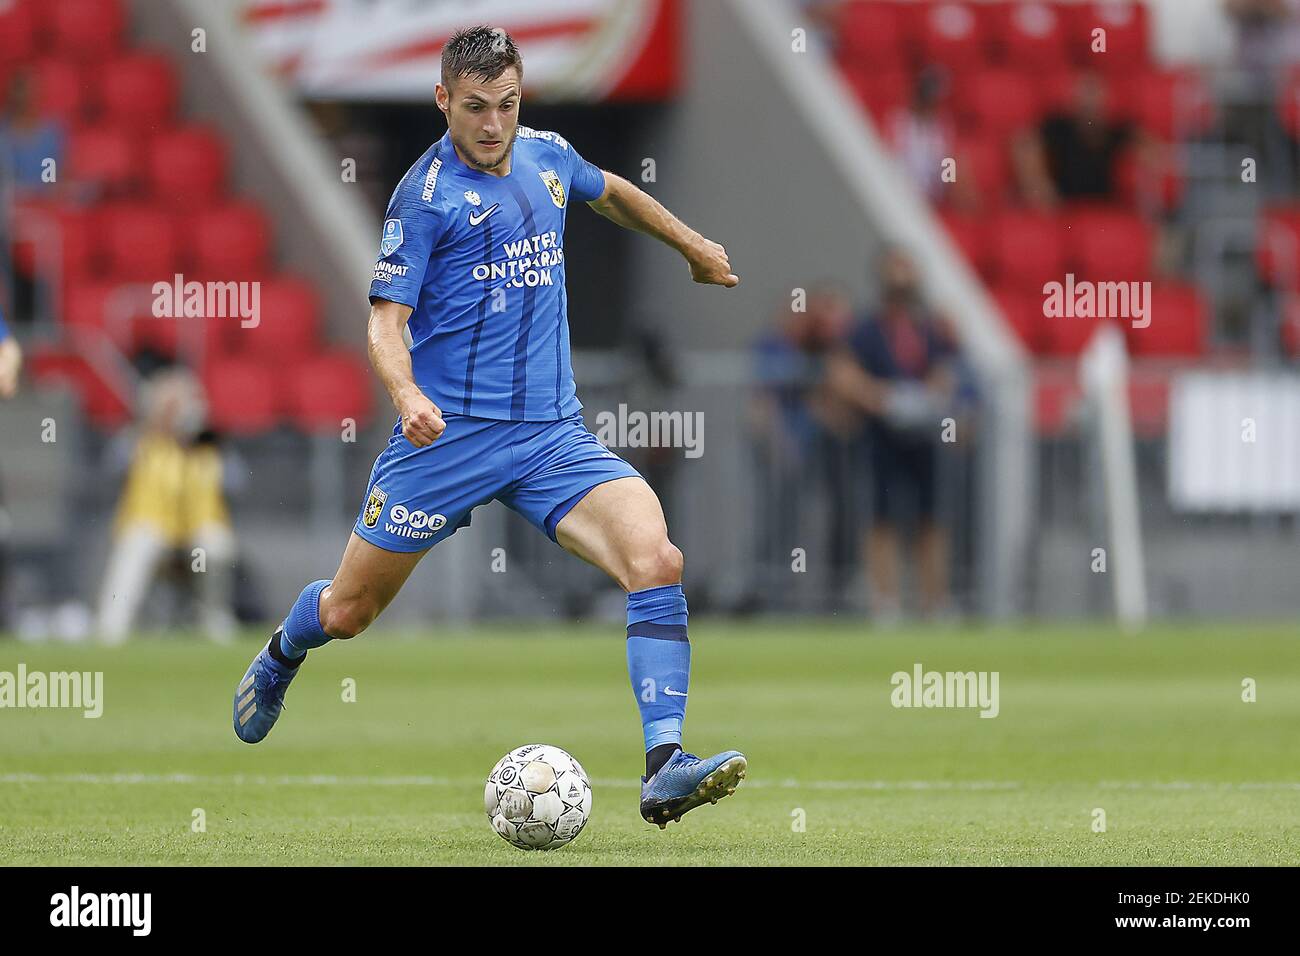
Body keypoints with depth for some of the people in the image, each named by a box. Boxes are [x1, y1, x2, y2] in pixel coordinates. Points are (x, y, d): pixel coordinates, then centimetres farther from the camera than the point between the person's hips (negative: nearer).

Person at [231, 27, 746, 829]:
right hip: (450, 432, -4)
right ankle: (280, 662, 47)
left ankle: (664, 768, -27)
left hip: (553, 431, 4)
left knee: (657, 559, -22)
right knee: (347, 612, 9)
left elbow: (610, 191, 32)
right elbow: (387, 317, -12)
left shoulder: (546, 155, 8)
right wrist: (407, 393, -32)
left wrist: (694, 246, 42)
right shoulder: (426, 193, -9)